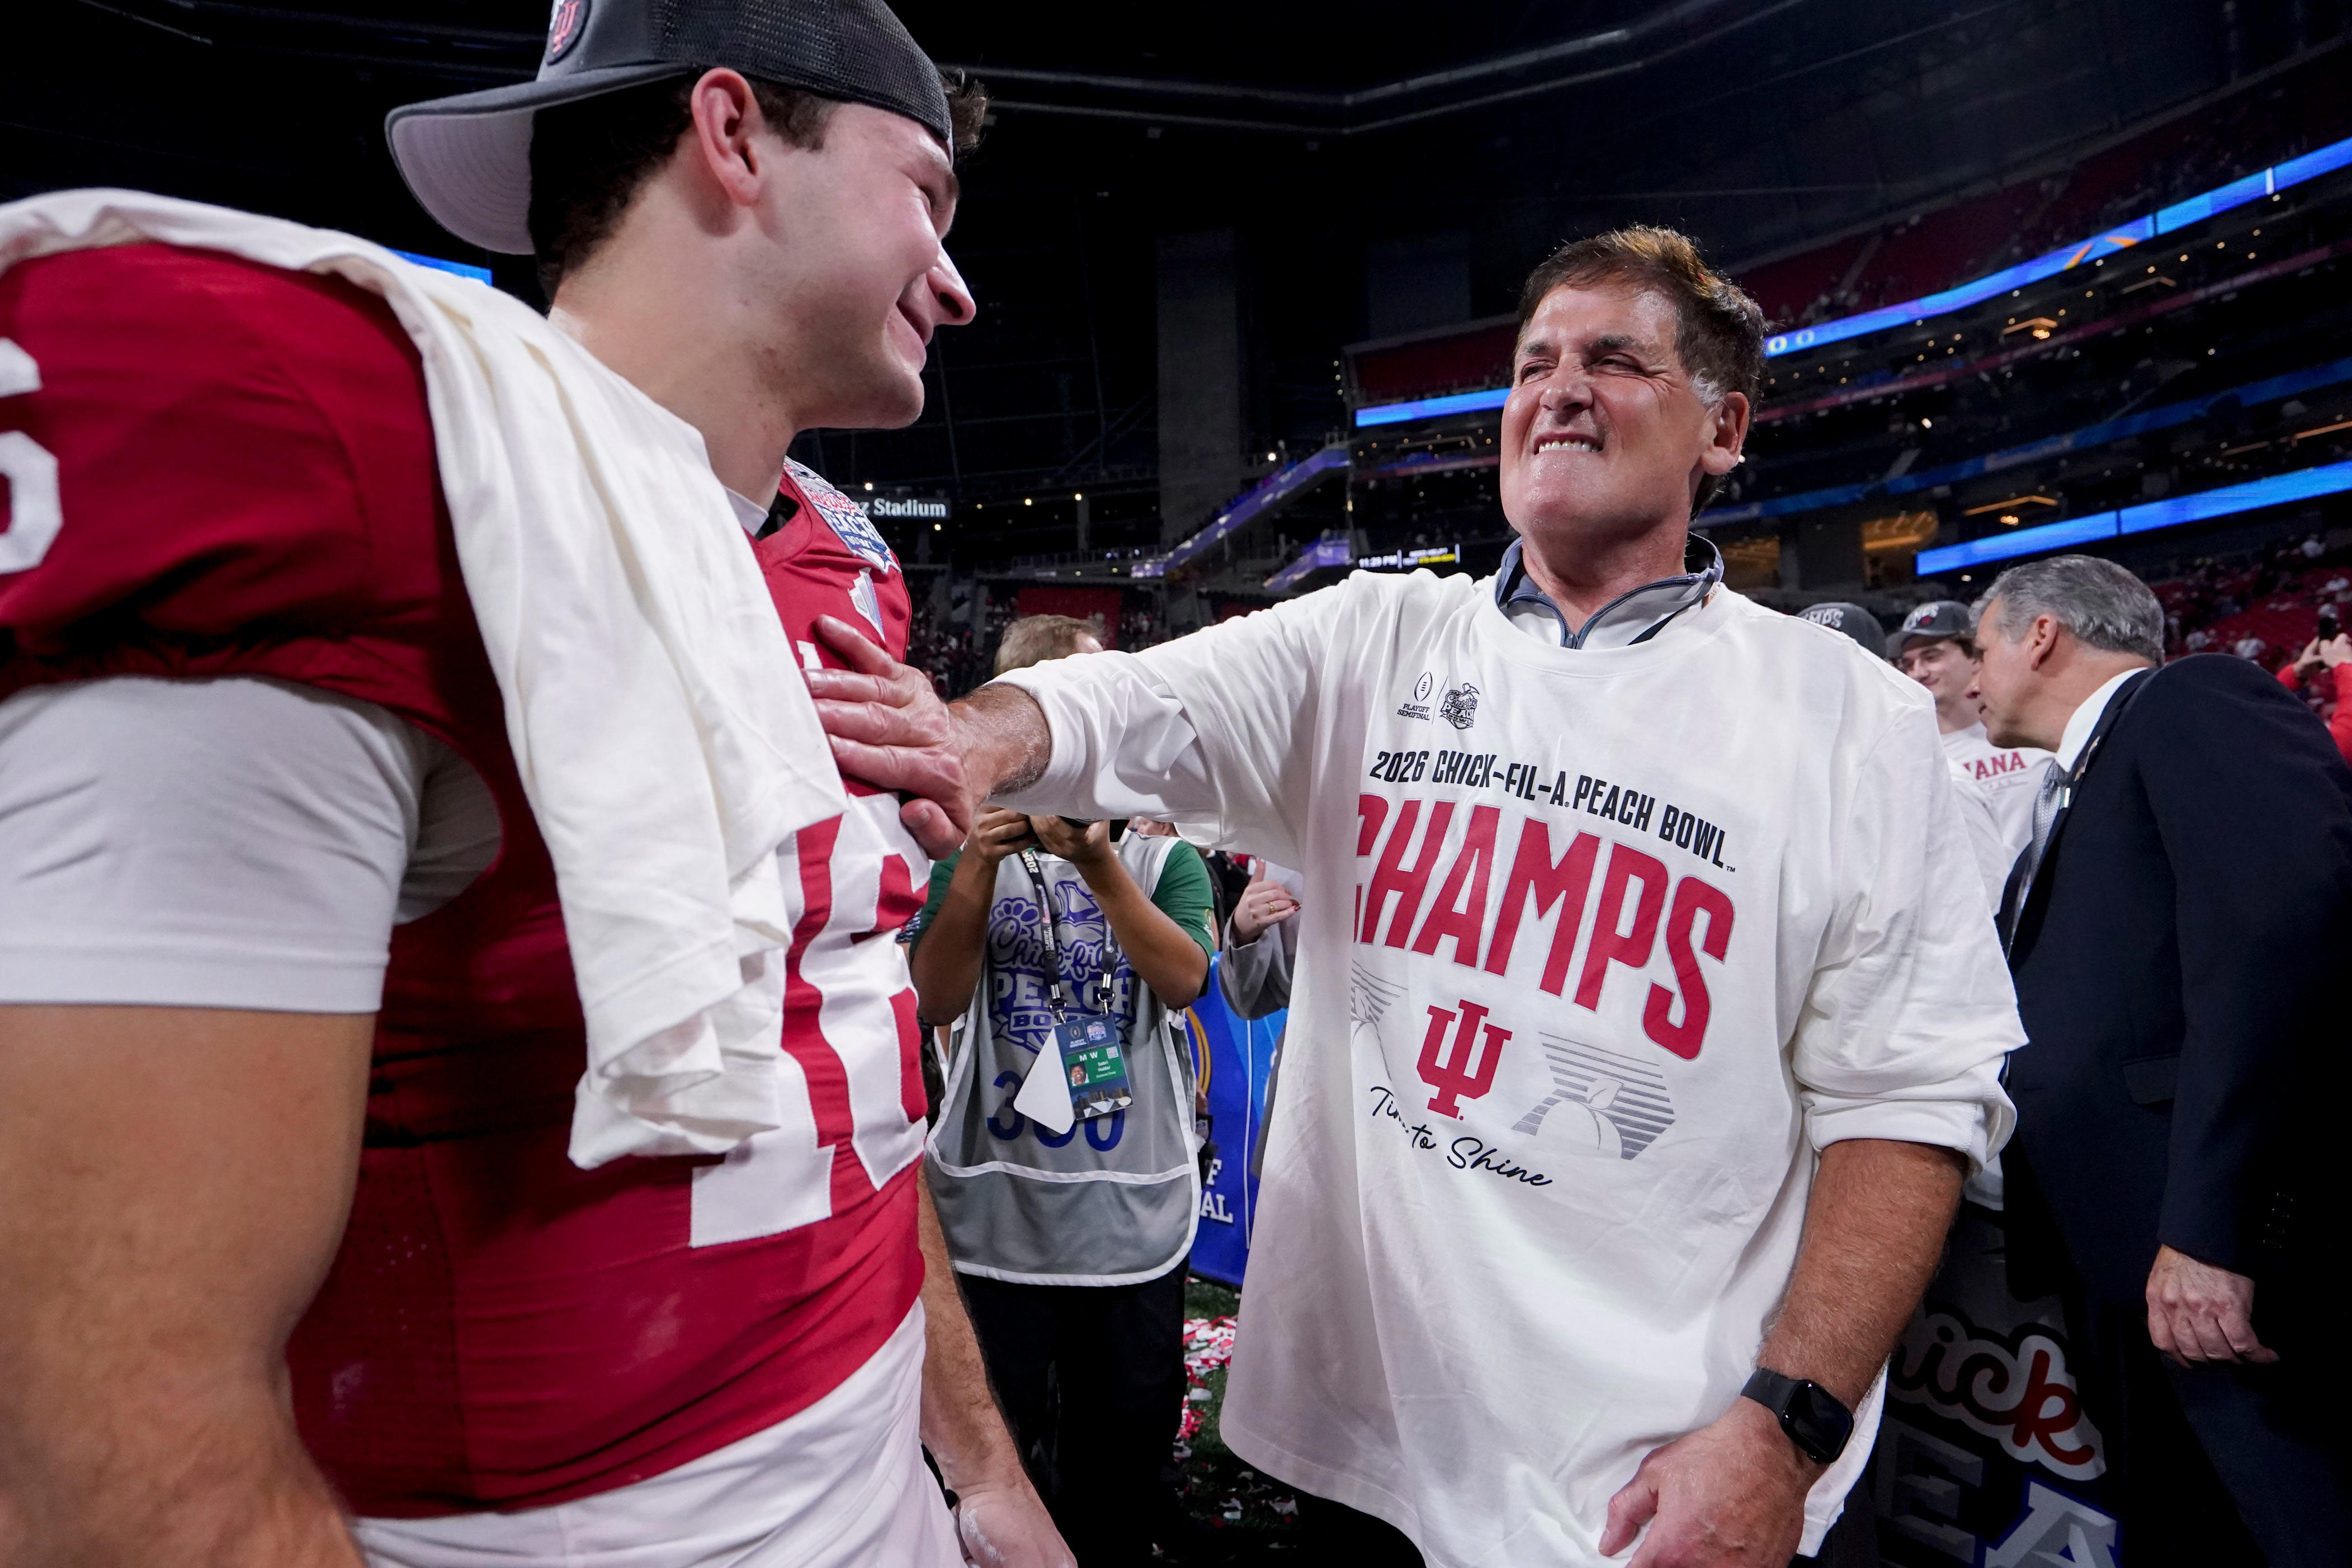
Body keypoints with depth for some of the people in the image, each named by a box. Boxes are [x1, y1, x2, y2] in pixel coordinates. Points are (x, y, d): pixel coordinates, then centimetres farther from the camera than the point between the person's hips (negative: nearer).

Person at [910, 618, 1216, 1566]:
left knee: (1127, 1448, 16)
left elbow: (1185, 979, -15)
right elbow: (935, 1002, -7)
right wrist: (980, 866, -19)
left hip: (1132, 1212, 0)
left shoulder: (1164, 859, 1)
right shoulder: (973, 854, 3)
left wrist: (1098, 863, -26)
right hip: (995, 1212, 1)